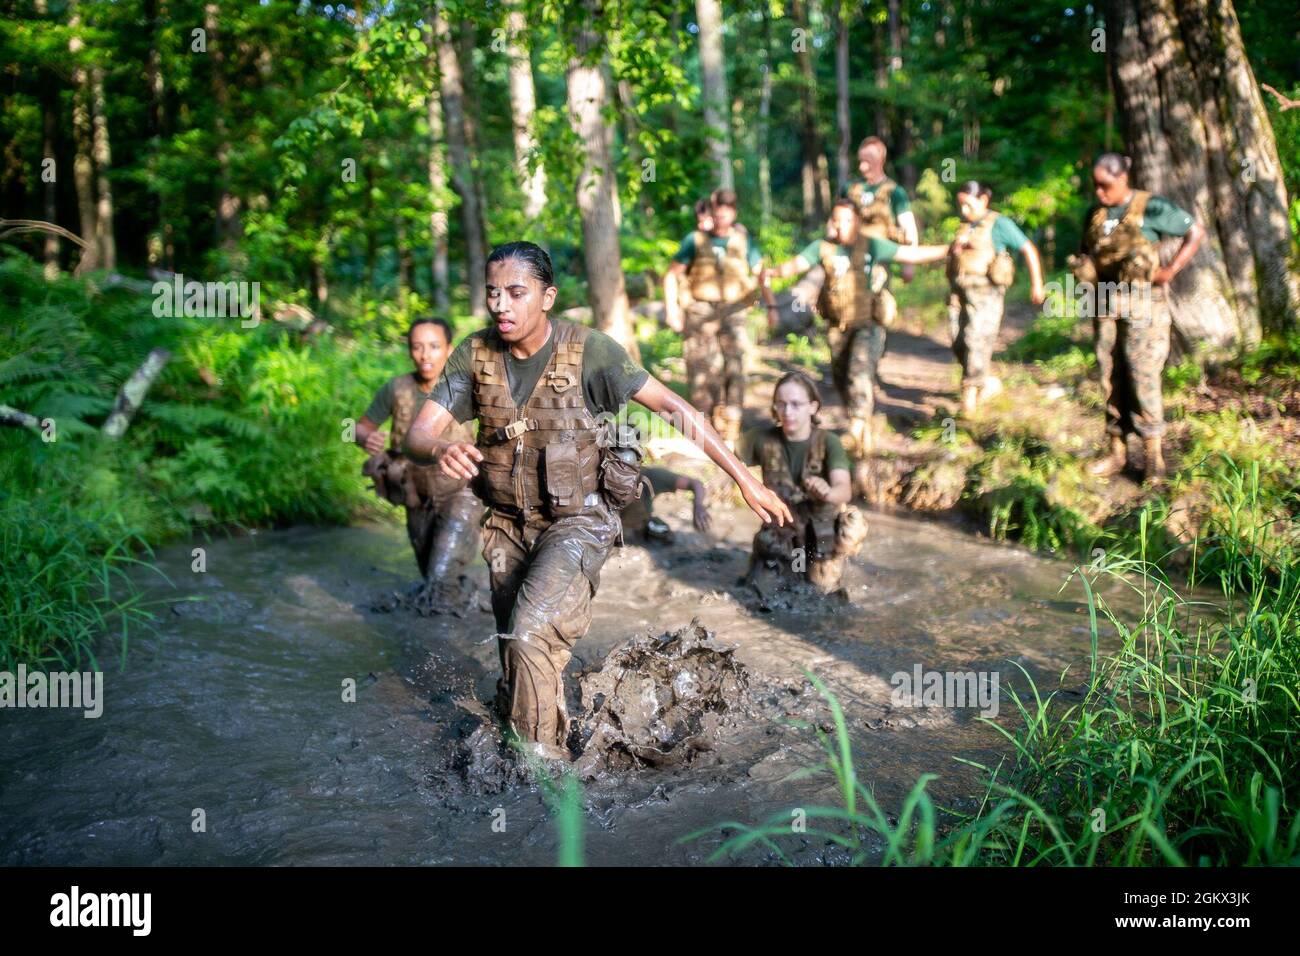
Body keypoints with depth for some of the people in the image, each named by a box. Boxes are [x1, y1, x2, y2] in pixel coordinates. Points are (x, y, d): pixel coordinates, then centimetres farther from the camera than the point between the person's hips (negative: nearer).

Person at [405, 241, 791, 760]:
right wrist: (441, 449, -37)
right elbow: (418, 431, -11)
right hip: (507, 523, 5)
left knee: (528, 637, -23)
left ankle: (544, 760, -2)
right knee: (517, 652, 18)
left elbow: (672, 407, -17)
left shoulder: (588, 350, -19)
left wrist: (745, 480, -20)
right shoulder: (476, 353, -8)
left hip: (577, 521, -5)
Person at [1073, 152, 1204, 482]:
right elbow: (1084, 252, 25)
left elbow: (1196, 232, -3)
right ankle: (1117, 450, 15)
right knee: (1111, 377, 7)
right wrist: (1082, 267, 3)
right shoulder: (1095, 214, 10)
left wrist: (1171, 270, -11)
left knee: (1143, 376, -7)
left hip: (1141, 304, -5)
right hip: (1104, 304, 6)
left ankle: (1153, 454, 1)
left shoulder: (1150, 208, -6)